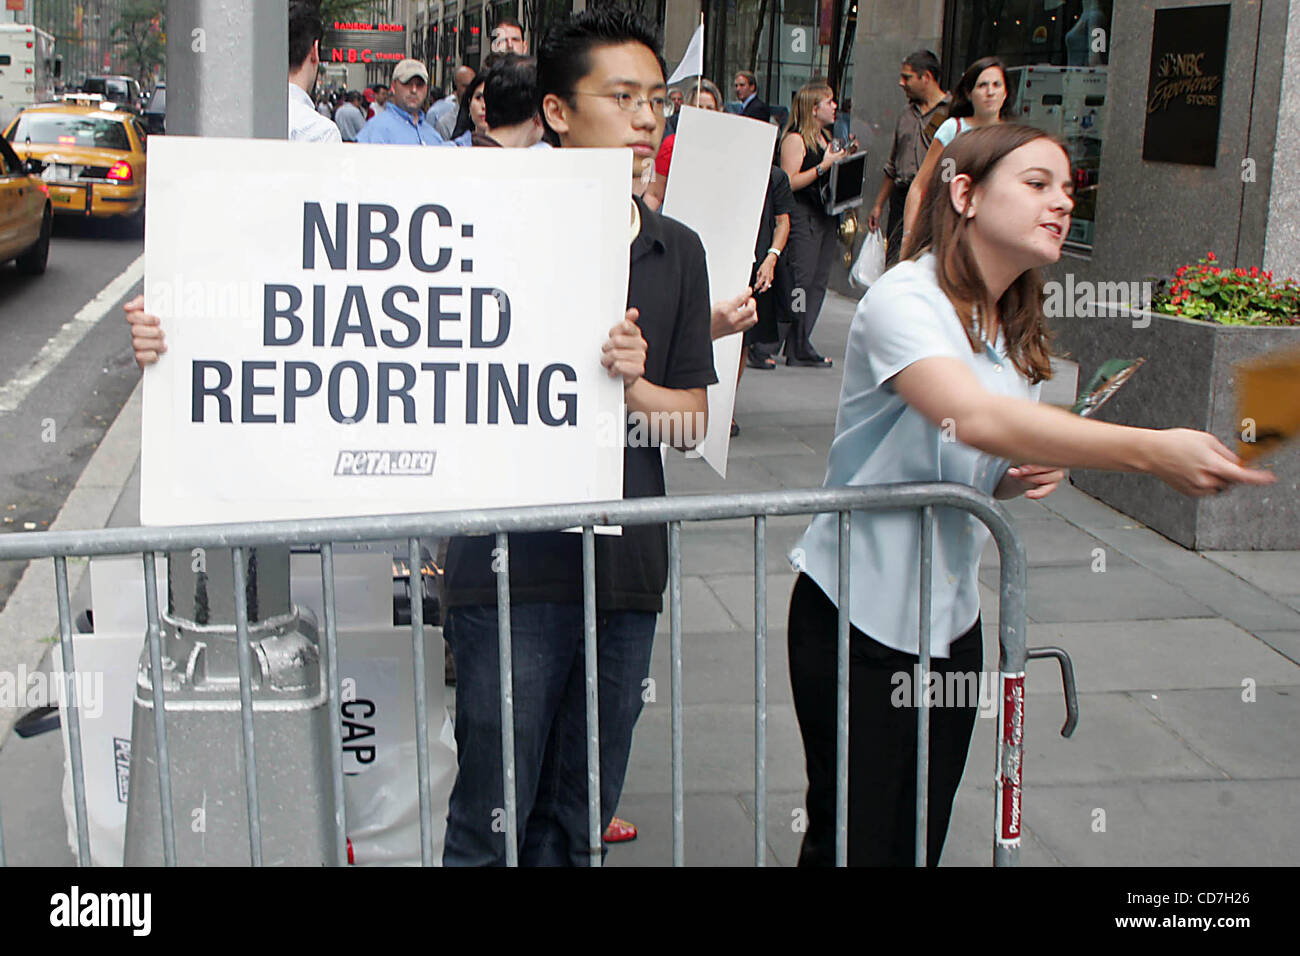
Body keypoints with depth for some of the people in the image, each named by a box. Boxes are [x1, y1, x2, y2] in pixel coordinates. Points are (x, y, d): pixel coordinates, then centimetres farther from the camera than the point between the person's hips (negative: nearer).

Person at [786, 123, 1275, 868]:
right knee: (856, 841, -1)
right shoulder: (904, 298, -17)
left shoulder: (1020, 334, 8)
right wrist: (1152, 450, -40)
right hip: (859, 611, -7)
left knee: (922, 840, 13)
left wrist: (1025, 478, -3)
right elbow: (972, 417, -36)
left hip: (951, 616, 7)